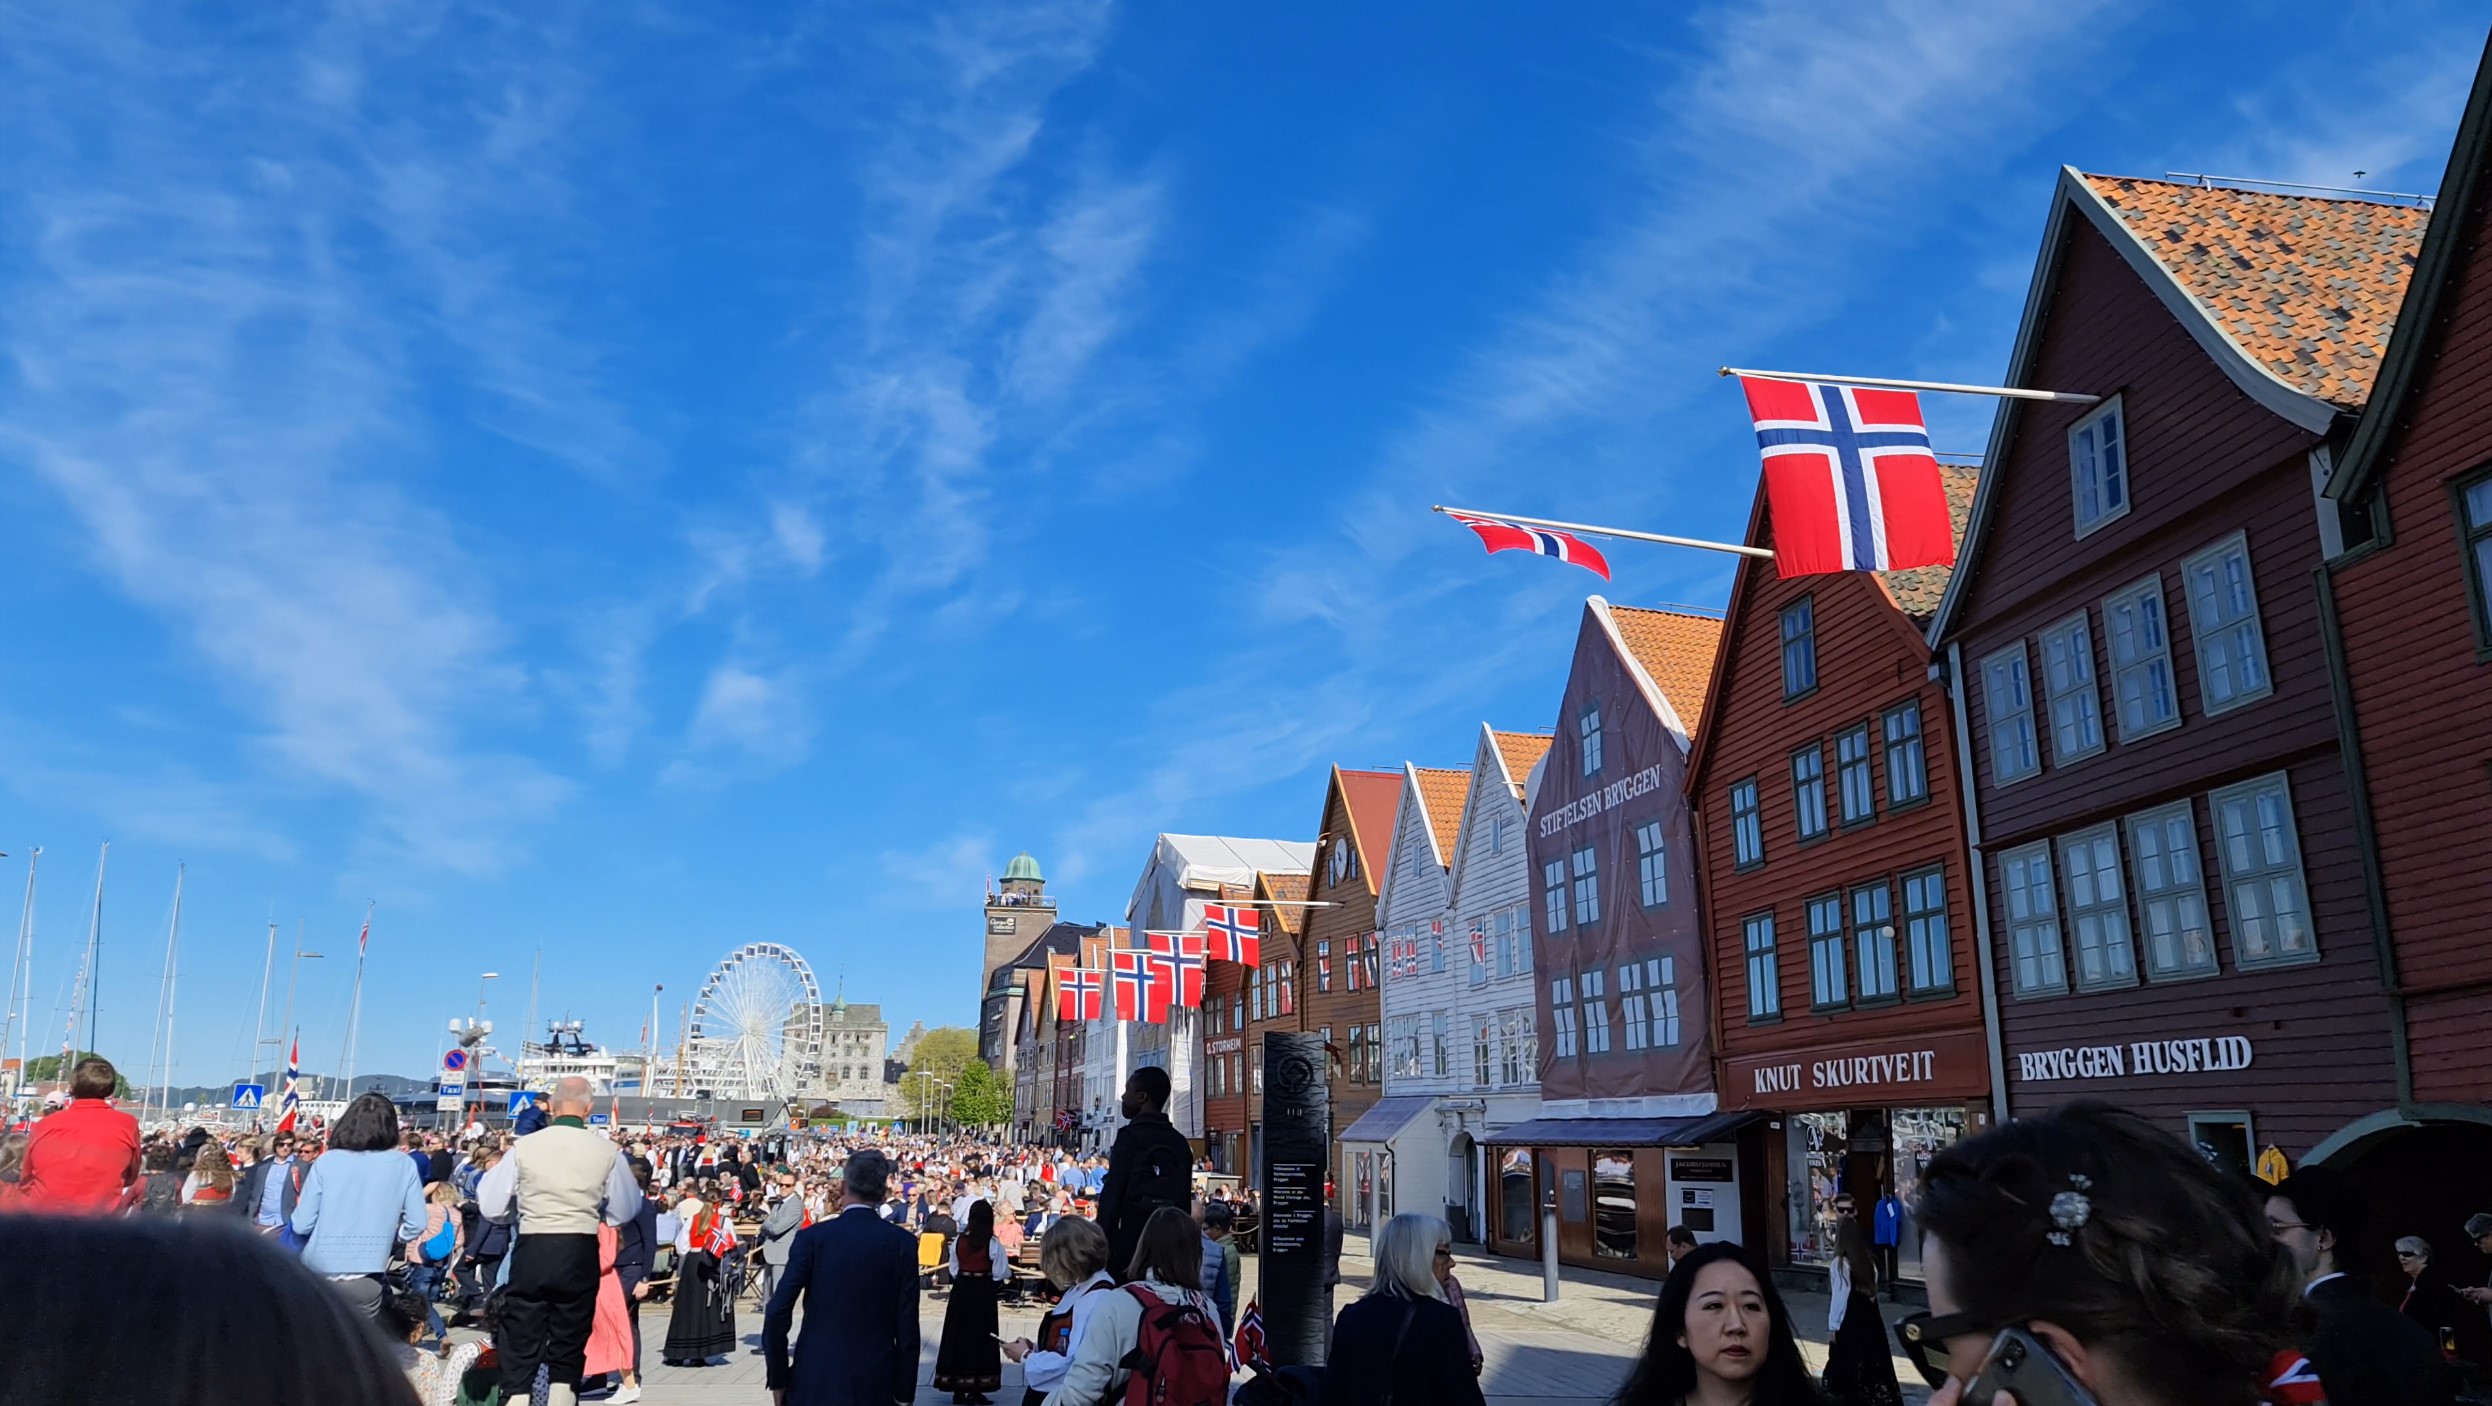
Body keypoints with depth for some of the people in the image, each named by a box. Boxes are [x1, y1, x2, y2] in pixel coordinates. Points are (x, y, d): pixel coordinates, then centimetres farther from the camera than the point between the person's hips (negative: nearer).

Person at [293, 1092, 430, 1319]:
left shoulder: (326, 1162, -3)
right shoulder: (403, 1165, -2)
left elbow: (301, 1225, -4)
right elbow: (415, 1224, -1)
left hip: (316, 1273, 1)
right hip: (364, 1281, 0)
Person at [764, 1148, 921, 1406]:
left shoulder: (813, 1237, -4)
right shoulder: (903, 1242, -2)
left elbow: (778, 1312, -8)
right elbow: (907, 1324, -3)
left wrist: (778, 1378, 2)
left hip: (815, 1380, -1)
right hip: (875, 1384, 1)